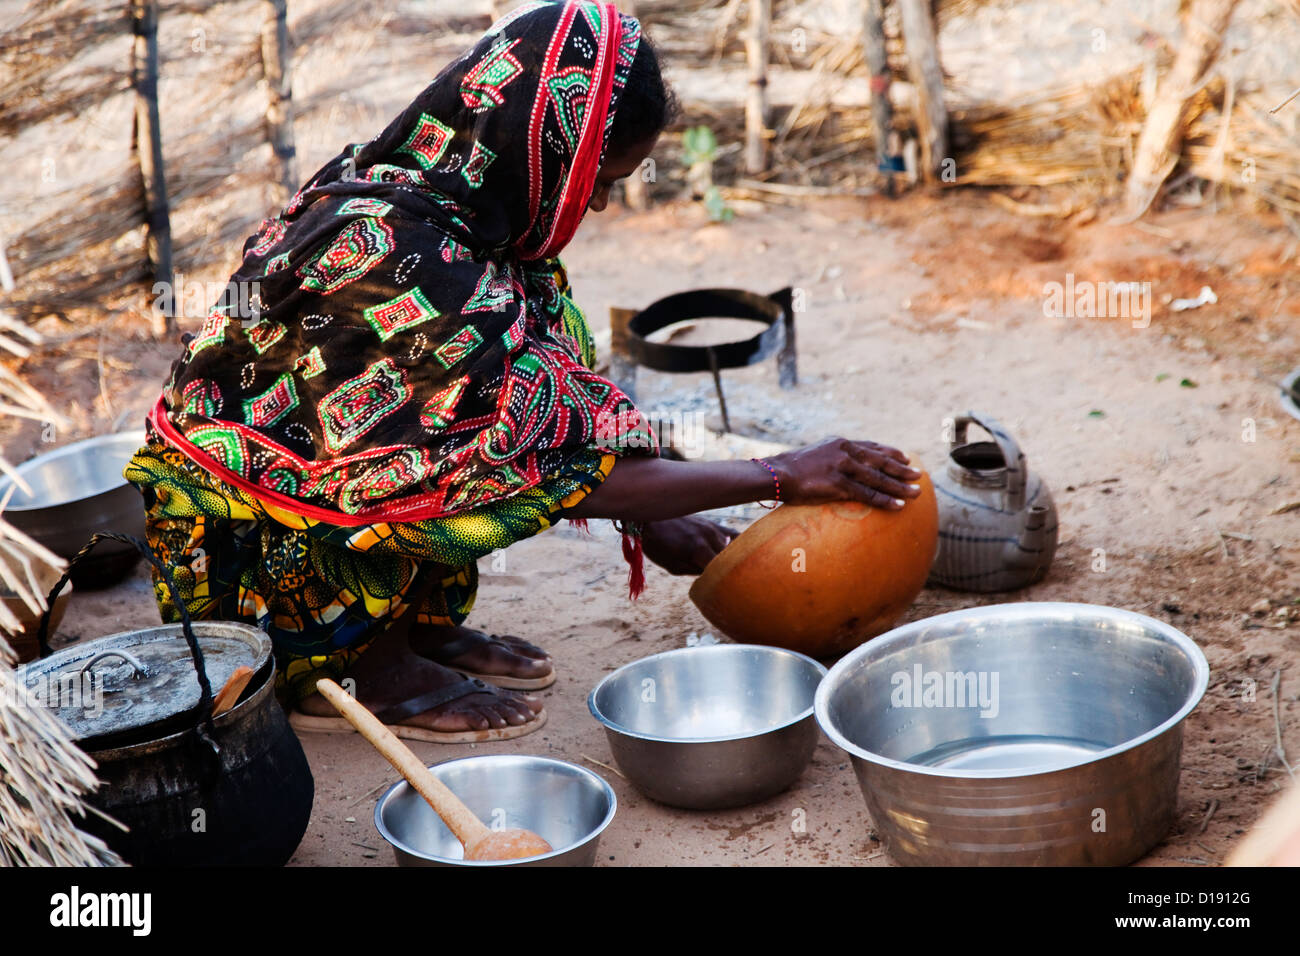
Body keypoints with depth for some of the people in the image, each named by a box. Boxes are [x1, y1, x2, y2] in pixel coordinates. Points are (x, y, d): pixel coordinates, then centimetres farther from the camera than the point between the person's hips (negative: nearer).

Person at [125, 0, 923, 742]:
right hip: (236, 544, -8)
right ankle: (362, 669, -7)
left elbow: (572, 384, 6)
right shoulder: (413, 263, -31)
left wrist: (651, 519, 5)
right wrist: (781, 477, -19)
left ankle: (426, 623, 5)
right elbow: (565, 469, -26)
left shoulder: (414, 186, -4)